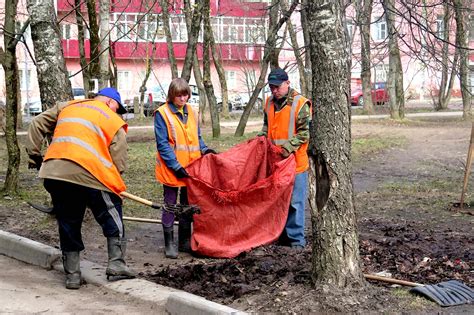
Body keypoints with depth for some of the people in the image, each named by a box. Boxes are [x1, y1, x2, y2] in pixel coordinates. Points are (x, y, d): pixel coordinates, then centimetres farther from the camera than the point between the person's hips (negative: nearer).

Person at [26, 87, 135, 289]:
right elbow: (119, 162, 4)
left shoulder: (66, 107, 23)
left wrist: (34, 155, 26)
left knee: (68, 225, 16)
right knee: (113, 219, 13)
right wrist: (114, 185, 15)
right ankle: (116, 264, 6)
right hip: (88, 174, -4)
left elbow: (37, 125, 21)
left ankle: (72, 274, 20)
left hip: (53, 174, 5)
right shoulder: (114, 121, 11)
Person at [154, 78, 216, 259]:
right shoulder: (162, 113, -9)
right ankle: (169, 244, 11)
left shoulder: (191, 113, 9)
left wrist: (204, 150, -3)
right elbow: (162, 144, -13)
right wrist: (176, 166, -19)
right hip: (171, 169, -6)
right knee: (170, 205, 3)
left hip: (191, 168, 6)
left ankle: (185, 241, 24)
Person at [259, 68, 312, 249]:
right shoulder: (269, 102, 11)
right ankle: (281, 235, 24)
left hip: (295, 162, -7)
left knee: (294, 201, -2)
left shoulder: (300, 104, -11)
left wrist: (289, 147, -23)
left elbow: (305, 132, -13)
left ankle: (296, 239, 7)